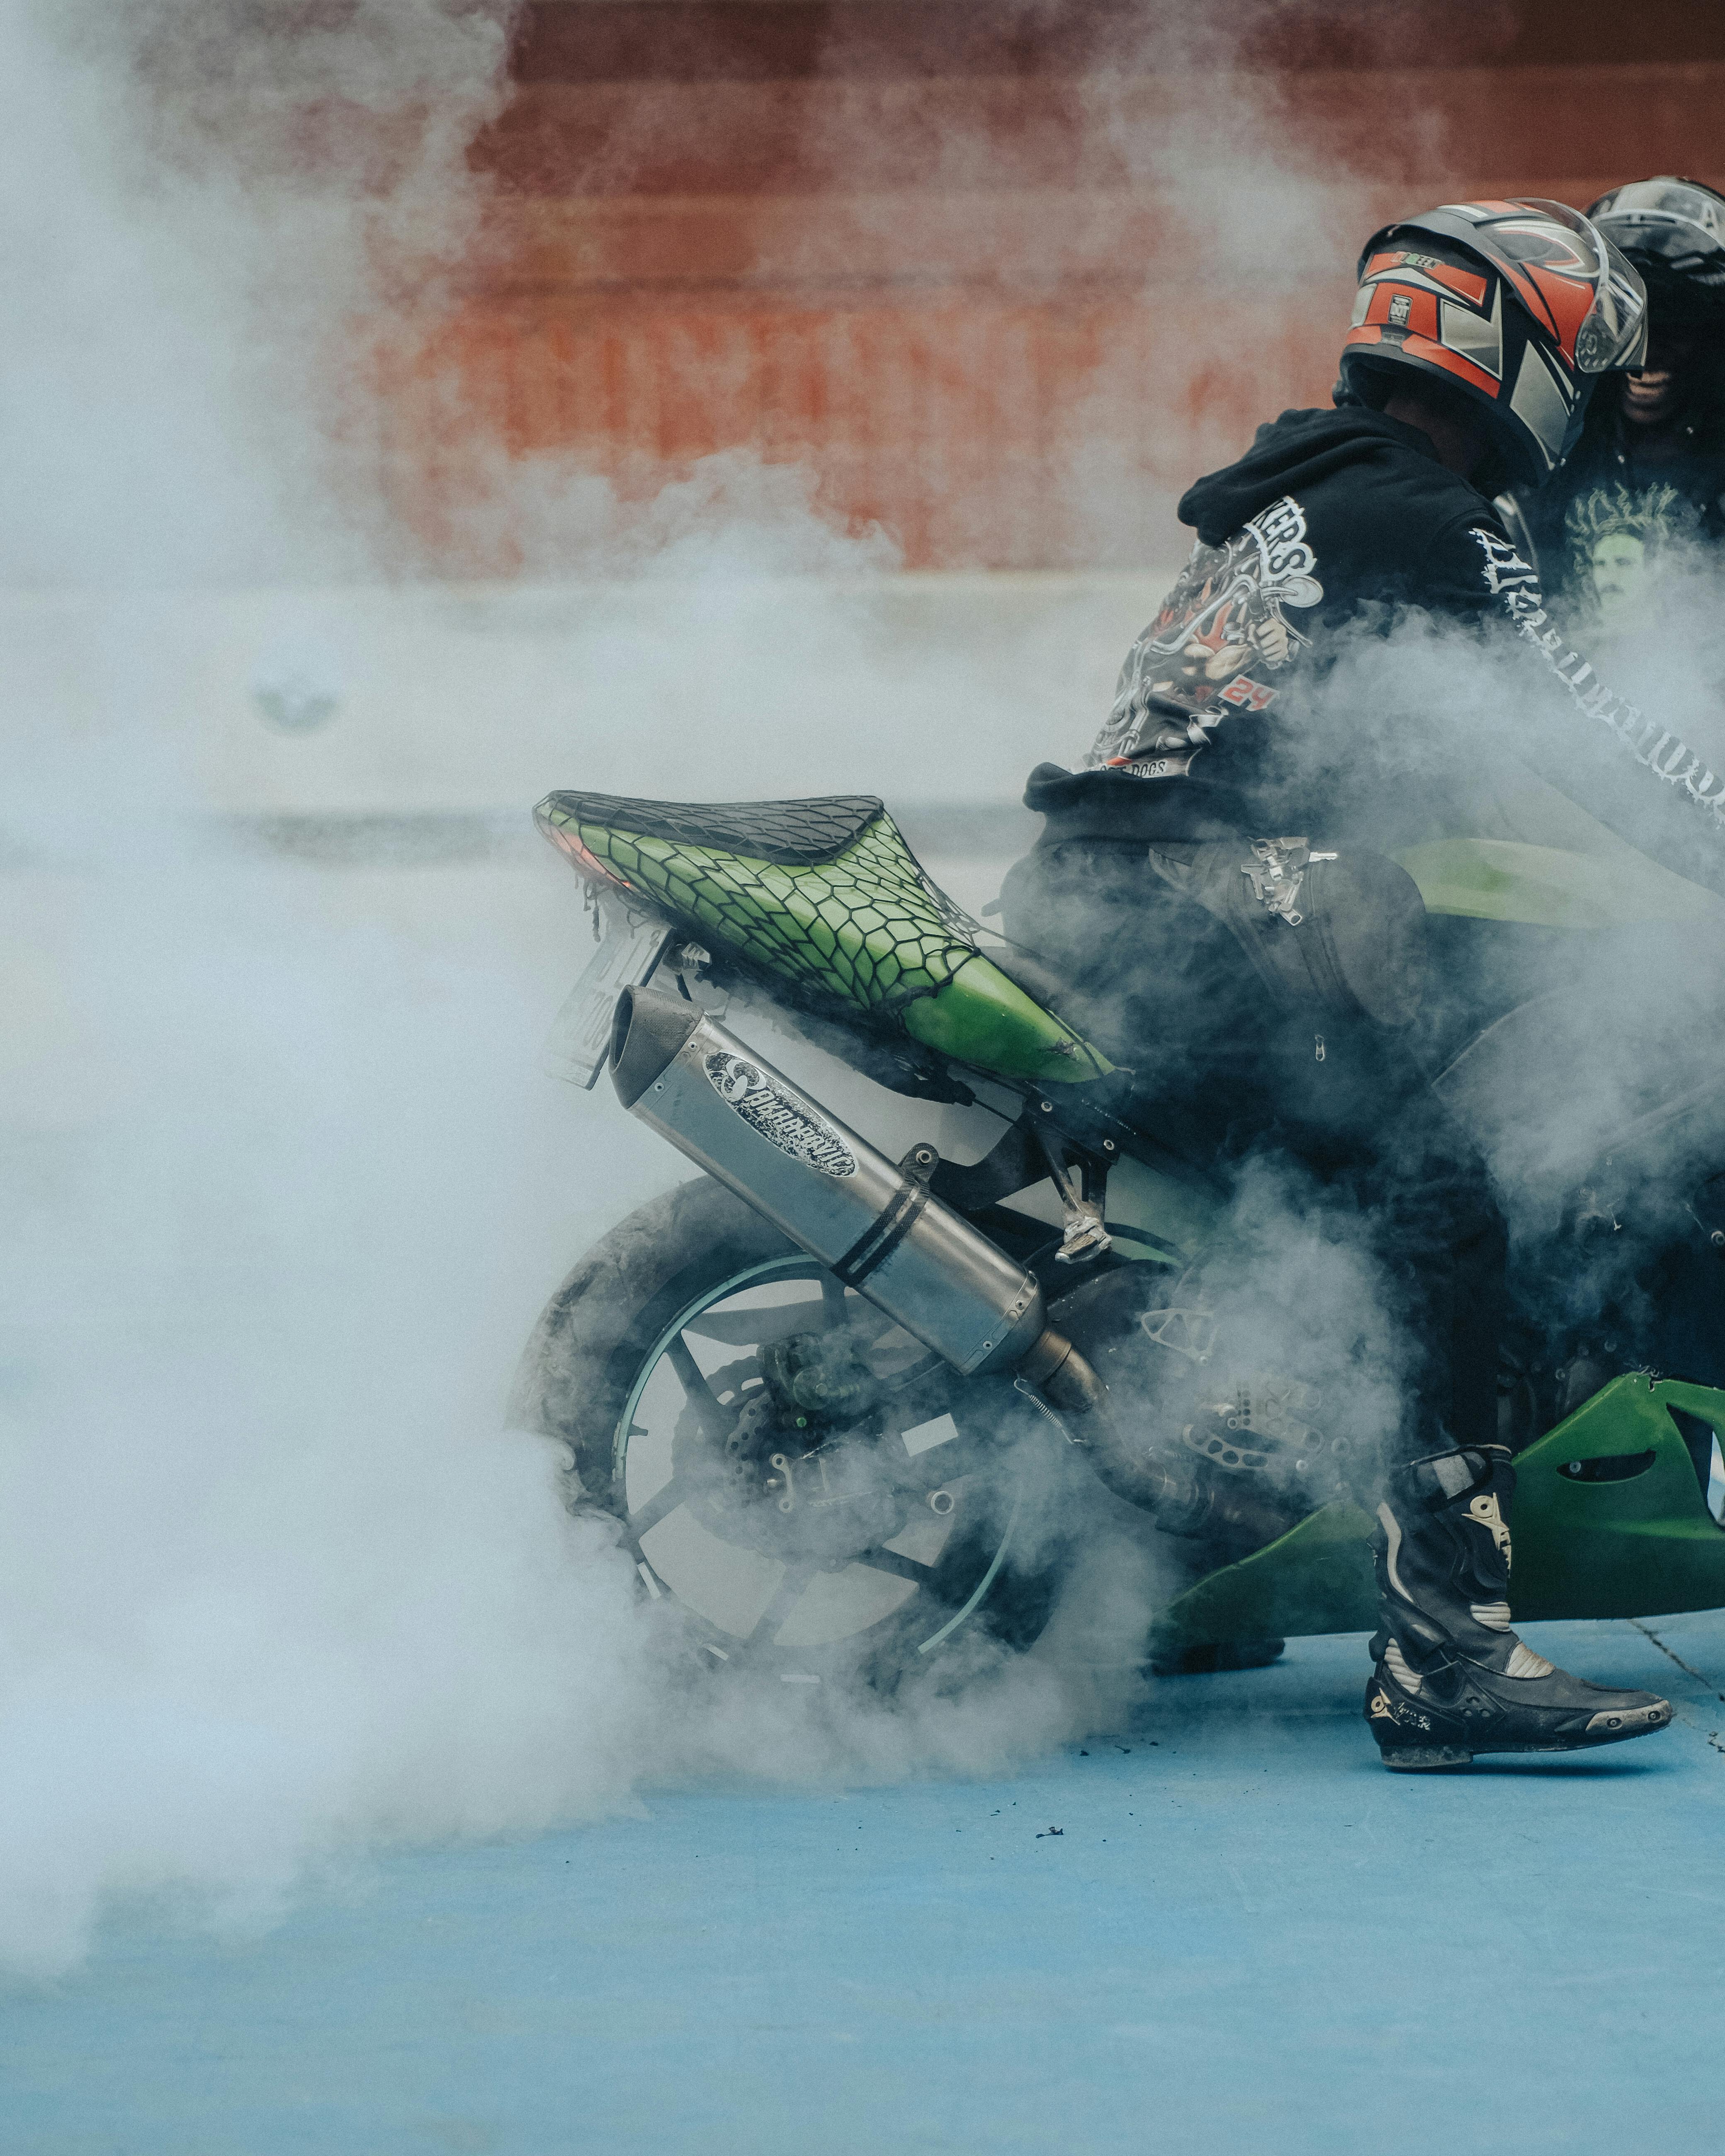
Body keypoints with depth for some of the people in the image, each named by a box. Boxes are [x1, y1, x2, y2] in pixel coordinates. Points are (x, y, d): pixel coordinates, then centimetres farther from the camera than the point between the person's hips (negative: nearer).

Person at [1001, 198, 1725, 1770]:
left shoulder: (1312, 486, 25)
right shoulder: (1419, 512, -6)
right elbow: (1579, 732, -9)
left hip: (1095, 900, 11)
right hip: (1197, 918, -11)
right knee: (1436, 1213, -21)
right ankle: (1448, 1664, -30)